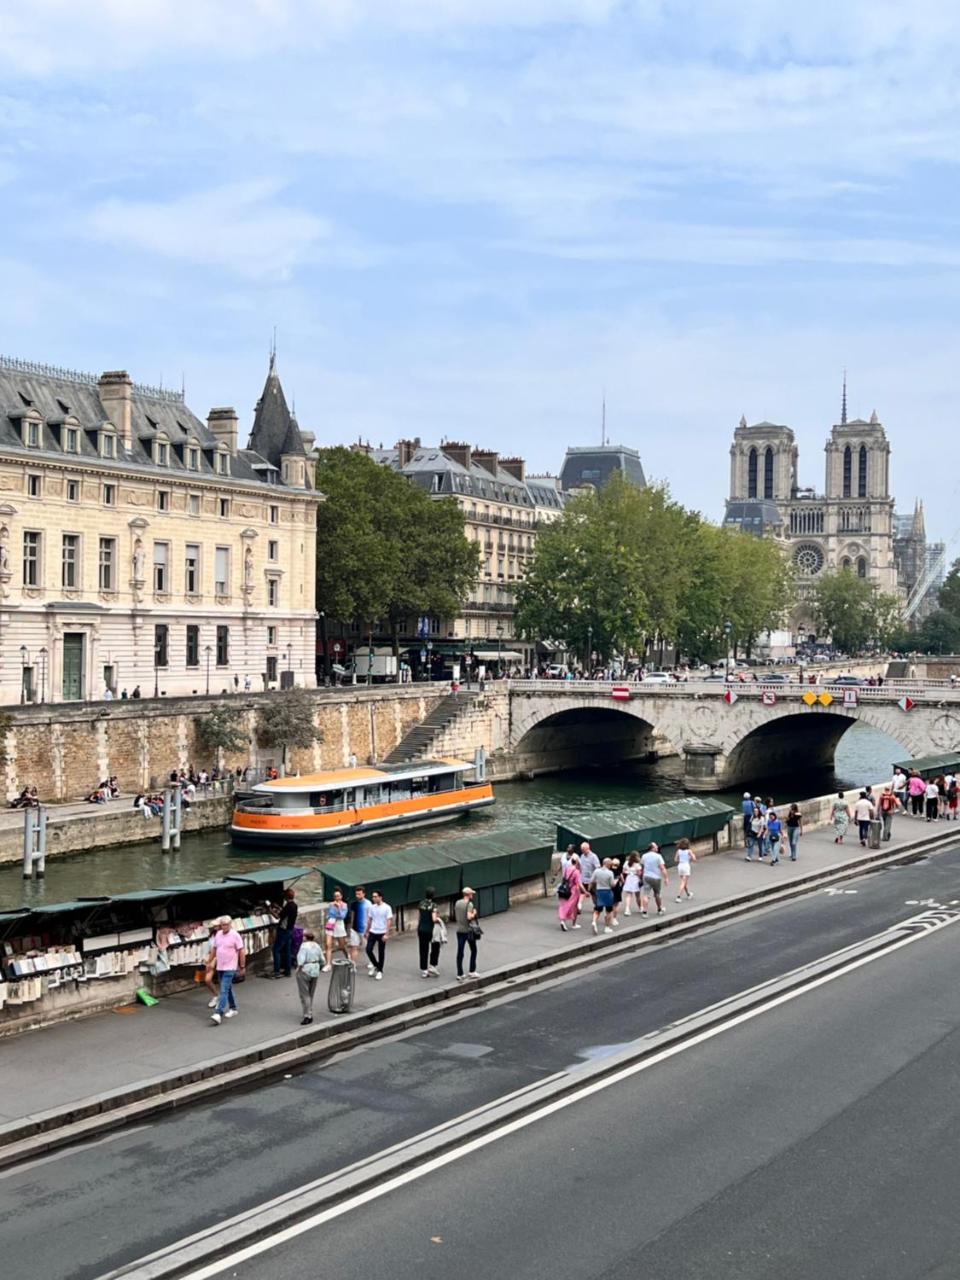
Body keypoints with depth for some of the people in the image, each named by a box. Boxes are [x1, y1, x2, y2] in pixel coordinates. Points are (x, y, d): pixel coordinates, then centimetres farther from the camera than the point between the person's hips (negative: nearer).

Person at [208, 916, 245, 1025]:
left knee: (224, 991, -13)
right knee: (228, 989, 18)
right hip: (220, 967, 7)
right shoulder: (218, 934, 5)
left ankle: (219, 1014, -19)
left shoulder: (235, 935, -12)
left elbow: (241, 952, -10)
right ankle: (233, 1009, 33)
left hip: (230, 968, -7)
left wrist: (242, 967, -10)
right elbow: (214, 948, 16)